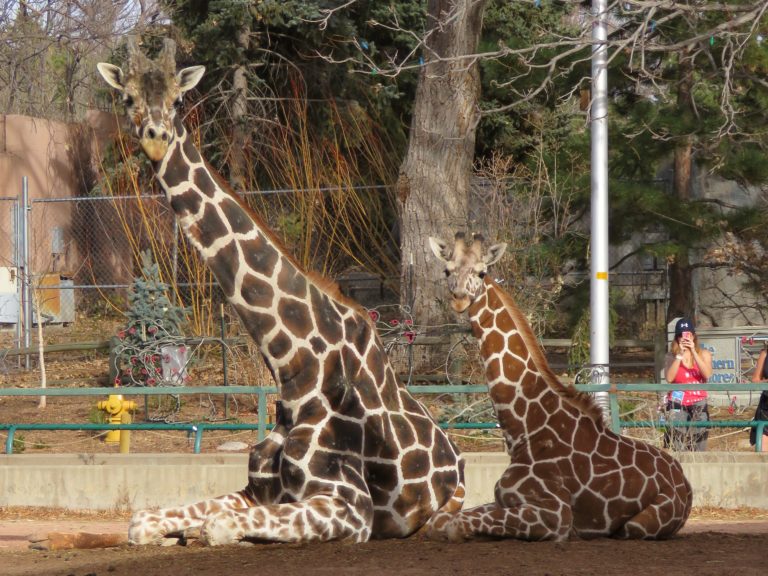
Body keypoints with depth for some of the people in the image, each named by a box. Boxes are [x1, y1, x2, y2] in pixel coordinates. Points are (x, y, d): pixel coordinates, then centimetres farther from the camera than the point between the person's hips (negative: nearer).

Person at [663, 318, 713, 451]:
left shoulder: (703, 354, 9)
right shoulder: (672, 356, 5)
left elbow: (707, 374, -9)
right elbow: (669, 378, -11)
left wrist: (693, 352, -13)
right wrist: (680, 355, -12)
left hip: (698, 403, 1)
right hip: (677, 404, -1)